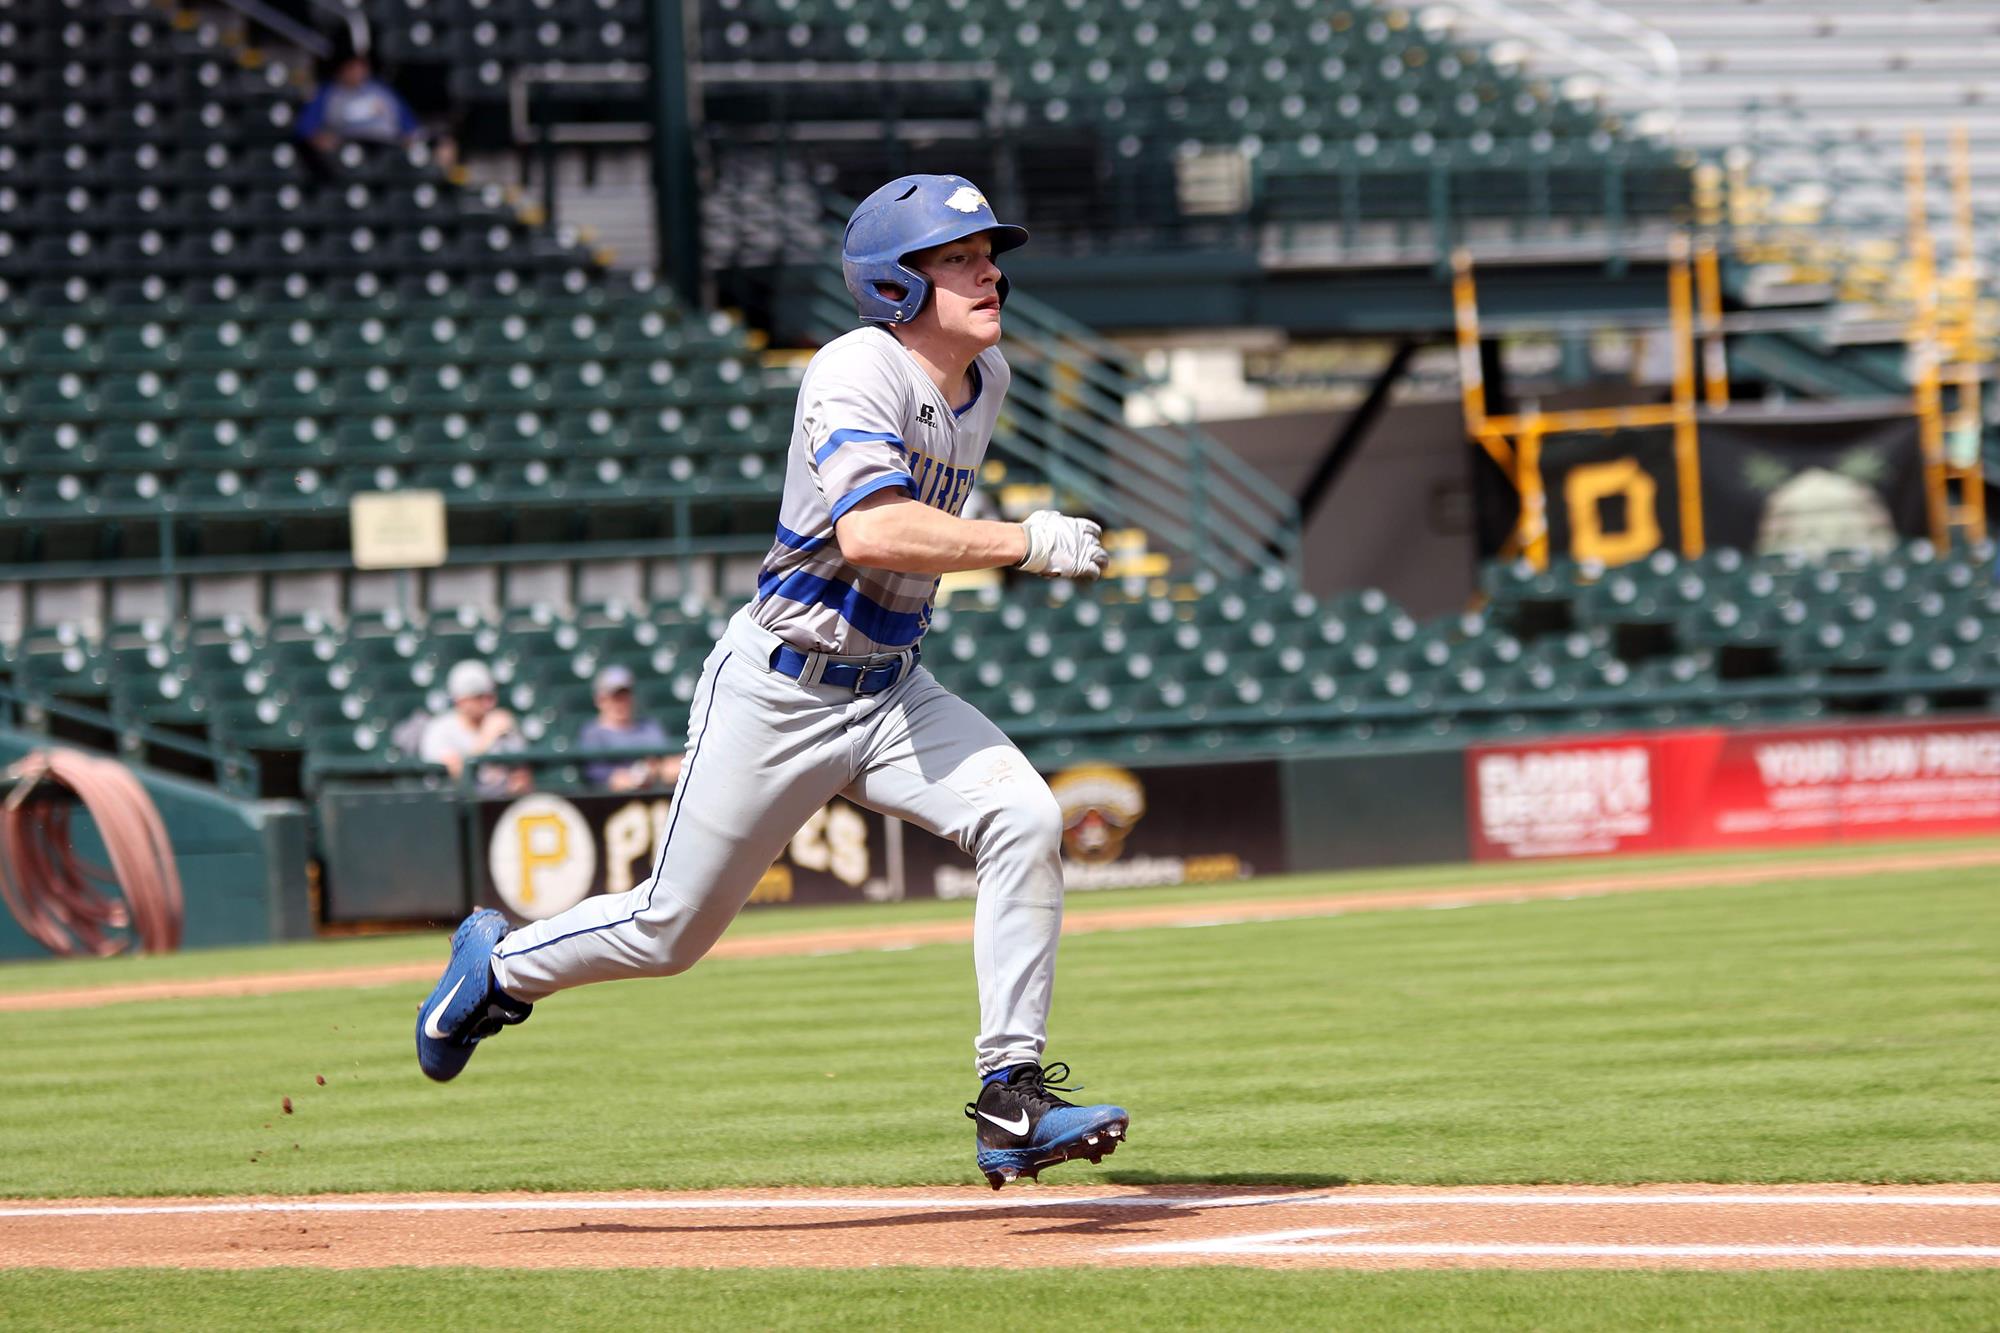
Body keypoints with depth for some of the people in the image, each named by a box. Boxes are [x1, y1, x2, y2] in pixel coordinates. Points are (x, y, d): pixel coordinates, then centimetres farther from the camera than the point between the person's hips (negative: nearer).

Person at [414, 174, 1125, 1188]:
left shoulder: (986, 378, 5)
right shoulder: (860, 373, -22)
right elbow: (869, 531, -38)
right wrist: (1023, 543, -36)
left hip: (890, 687, 7)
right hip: (778, 692, -7)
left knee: (1024, 819, -19)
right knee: (672, 930, 3)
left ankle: (1011, 1104, -17)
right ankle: (499, 967, 34)